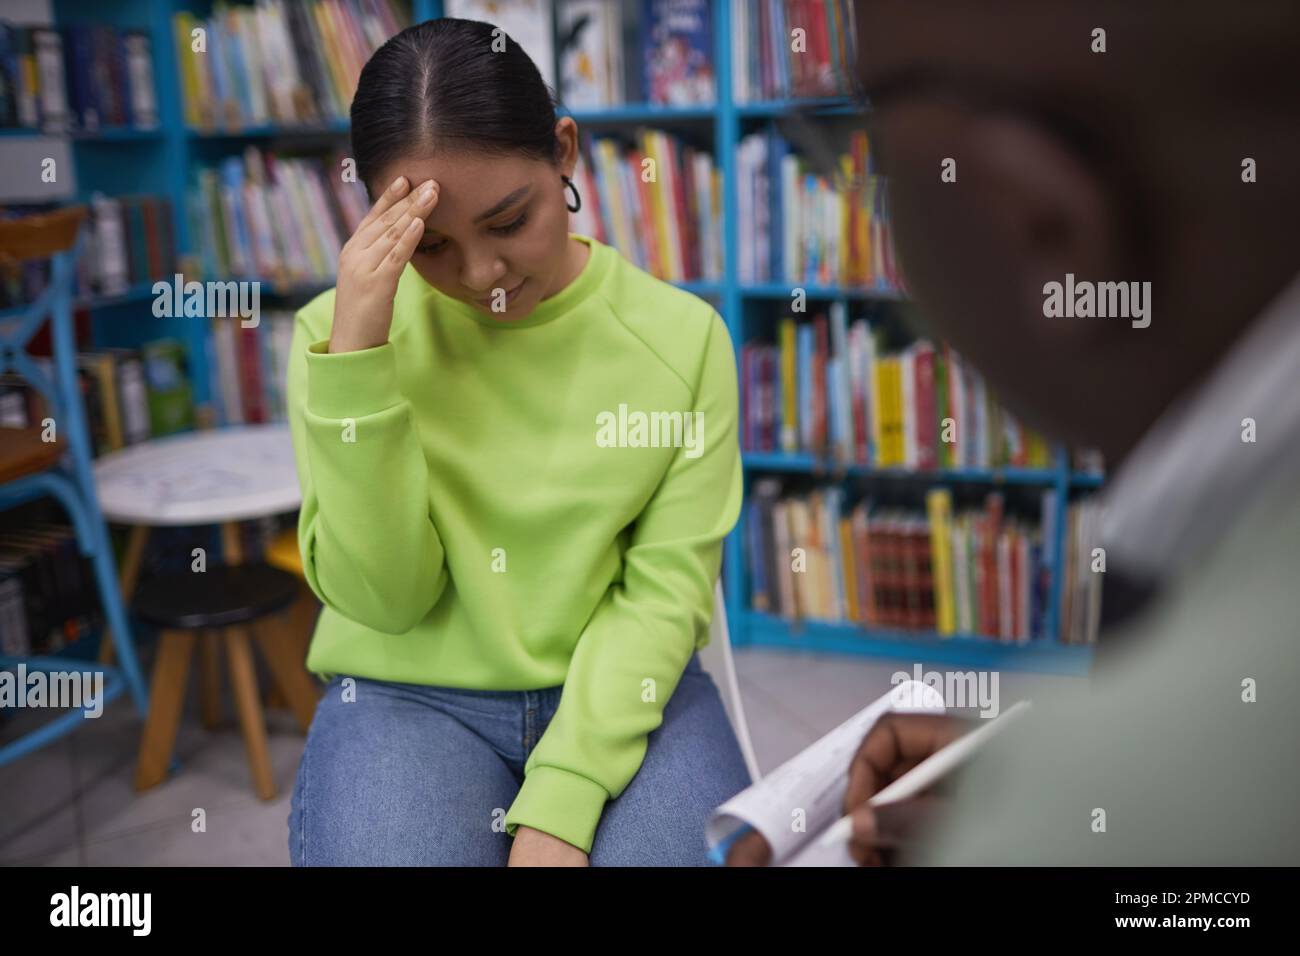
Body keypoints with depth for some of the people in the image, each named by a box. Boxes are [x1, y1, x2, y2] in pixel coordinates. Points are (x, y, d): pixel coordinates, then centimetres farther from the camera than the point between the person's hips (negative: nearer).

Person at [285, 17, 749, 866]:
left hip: (621, 694, 1)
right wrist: (356, 355, -21)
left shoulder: (681, 336, -5)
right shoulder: (342, 328, -6)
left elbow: (664, 590, -8)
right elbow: (382, 596, -11)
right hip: (408, 695, 0)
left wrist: (560, 801, -19)